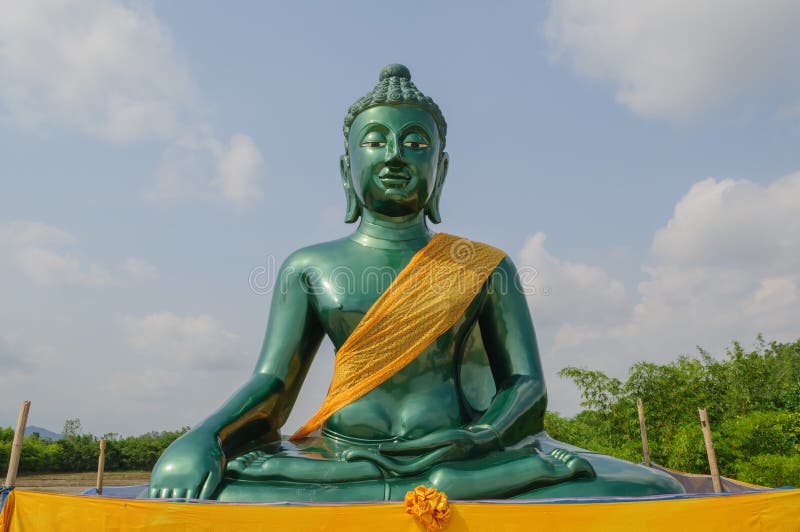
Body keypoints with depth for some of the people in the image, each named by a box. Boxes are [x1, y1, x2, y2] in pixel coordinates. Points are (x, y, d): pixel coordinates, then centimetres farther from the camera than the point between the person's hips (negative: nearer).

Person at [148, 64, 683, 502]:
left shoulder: (485, 266, 8)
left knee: (653, 494, -21)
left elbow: (526, 384, 5)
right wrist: (201, 439, -15)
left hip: (465, 458, -1)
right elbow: (269, 386, 5)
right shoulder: (310, 267, 10)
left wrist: (479, 436, -16)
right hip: (338, 460, 2)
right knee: (186, 493, -27)